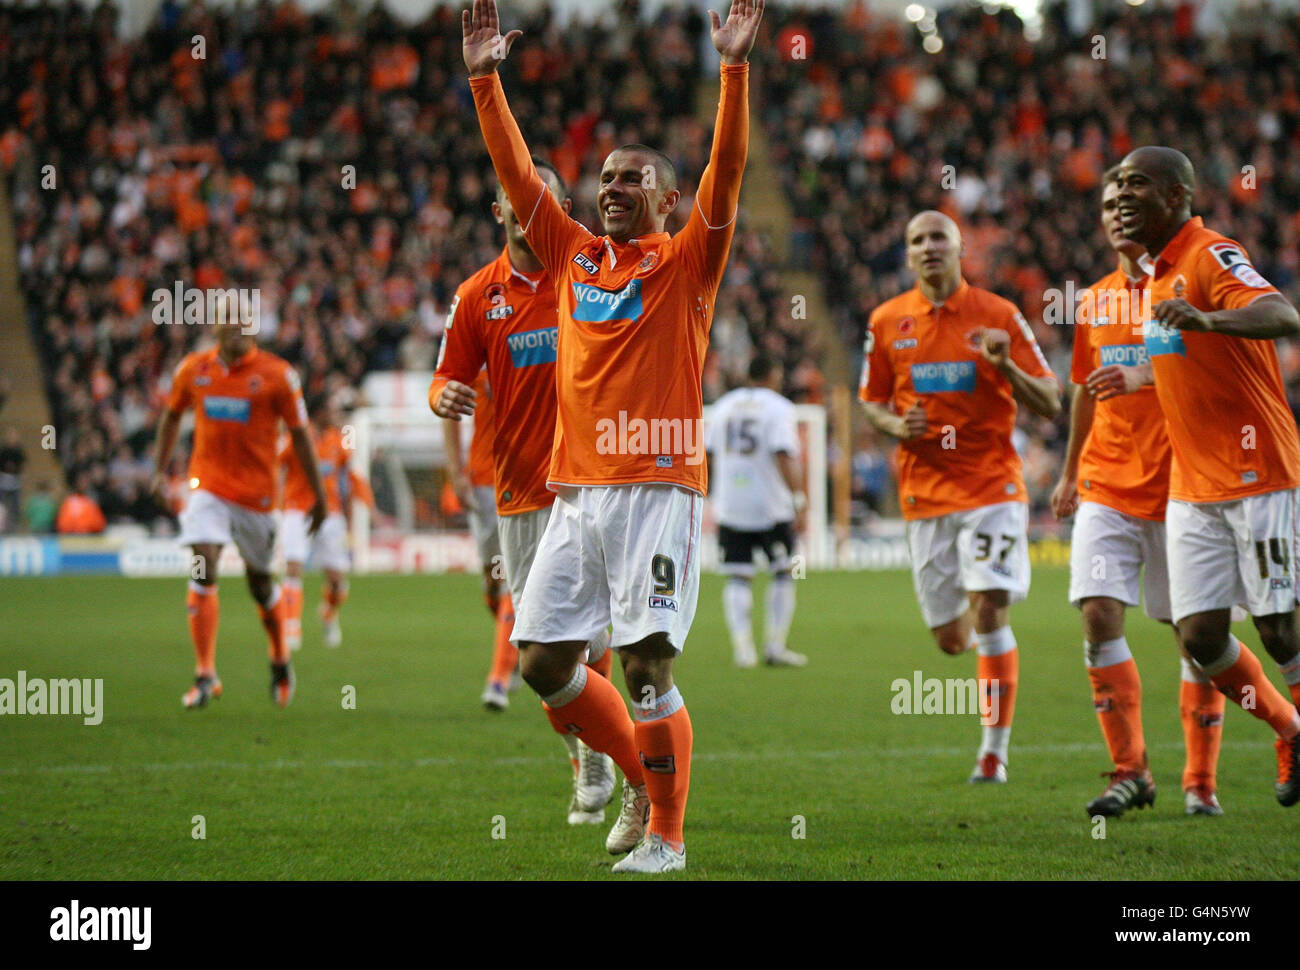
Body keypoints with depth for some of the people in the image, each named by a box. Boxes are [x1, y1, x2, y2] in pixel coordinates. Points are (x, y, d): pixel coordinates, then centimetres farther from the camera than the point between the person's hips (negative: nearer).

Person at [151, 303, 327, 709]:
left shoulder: (276, 375, -6)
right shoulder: (194, 369, 2)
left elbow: (299, 435, 0)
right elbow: (172, 417, 19)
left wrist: (318, 495, -1)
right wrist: (160, 471, 13)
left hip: (256, 489, -1)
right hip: (207, 485, 1)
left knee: (260, 582, 9)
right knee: (203, 569, -16)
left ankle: (280, 660, 36)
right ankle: (205, 673, -15)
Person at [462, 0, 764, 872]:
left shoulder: (686, 262, 4)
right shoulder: (574, 256, 16)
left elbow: (727, 170, -7)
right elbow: (517, 171, 17)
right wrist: (485, 79, 13)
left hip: (658, 486, -5)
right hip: (576, 490, 5)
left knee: (646, 661, -11)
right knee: (543, 662, 4)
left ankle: (666, 834, -1)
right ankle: (641, 779, 25)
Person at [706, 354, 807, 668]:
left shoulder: (724, 405, 10)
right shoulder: (778, 409, -6)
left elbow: (708, 456, 16)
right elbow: (784, 457, -18)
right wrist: (799, 498, -19)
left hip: (729, 505, 4)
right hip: (770, 507, -4)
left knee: (738, 578, 6)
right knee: (782, 574, 8)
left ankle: (742, 644, -7)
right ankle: (775, 645, 3)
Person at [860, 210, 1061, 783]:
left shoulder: (998, 316, -1)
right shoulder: (887, 322, 7)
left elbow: (1050, 404, 0)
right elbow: (871, 402, 17)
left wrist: (1006, 368, -19)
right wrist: (898, 426, -5)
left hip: (991, 483, -3)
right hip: (924, 493, 3)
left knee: (990, 611, -16)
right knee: (951, 640, 3)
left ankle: (995, 751, -10)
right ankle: (983, 635, 41)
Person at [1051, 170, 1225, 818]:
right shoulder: (1094, 301, 12)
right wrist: (1069, 475, 28)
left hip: (1180, 488, -4)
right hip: (1106, 488, 4)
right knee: (1099, 613, -11)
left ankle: (1200, 782, 11)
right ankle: (1130, 771, -2)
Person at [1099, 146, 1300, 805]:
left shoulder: (1213, 256, -13)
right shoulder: (1157, 274, 14)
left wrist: (1206, 318, -48)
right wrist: (1140, 379, 34)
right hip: (1191, 486, 7)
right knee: (1200, 635, 1)